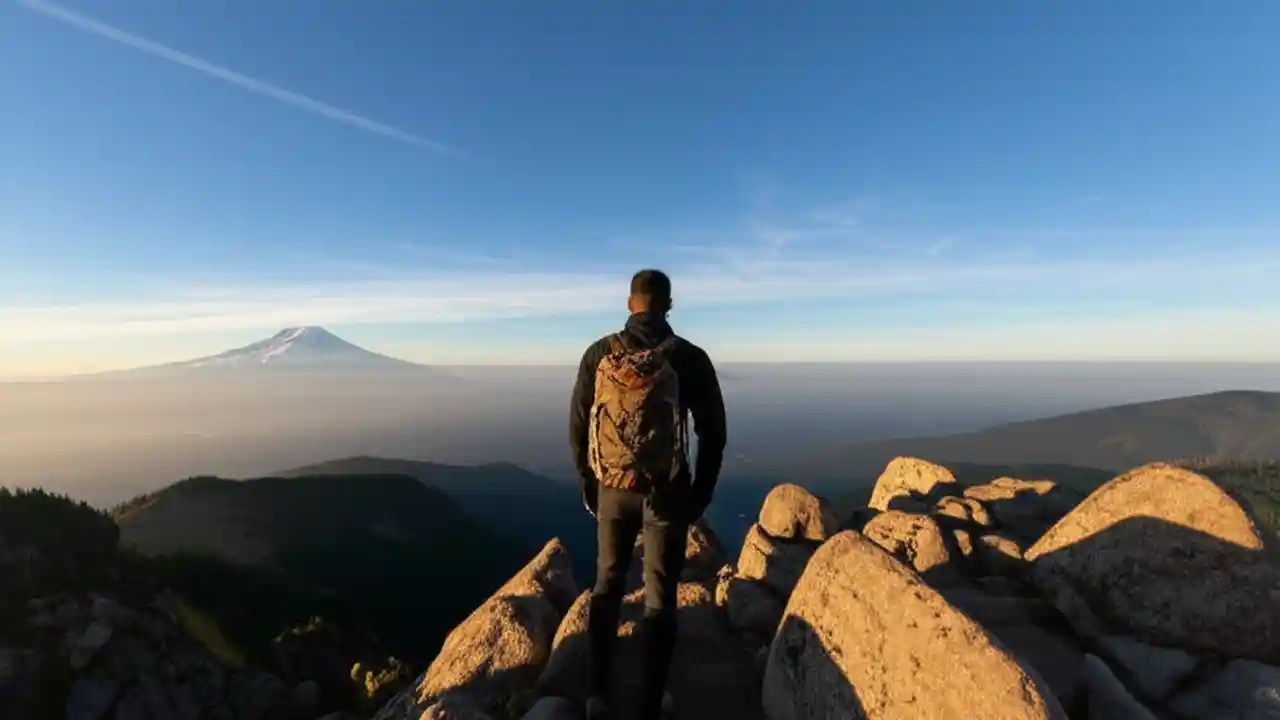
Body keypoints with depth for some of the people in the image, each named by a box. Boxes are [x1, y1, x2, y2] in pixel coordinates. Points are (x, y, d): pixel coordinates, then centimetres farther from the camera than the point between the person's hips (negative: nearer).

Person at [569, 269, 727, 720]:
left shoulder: (598, 354, -3)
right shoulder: (689, 357, -7)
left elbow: (577, 426, 1)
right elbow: (713, 432, -4)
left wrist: (588, 484, 13)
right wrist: (701, 493, 8)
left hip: (612, 489, 2)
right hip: (666, 492, -2)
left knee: (607, 585, 19)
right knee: (660, 596, 11)